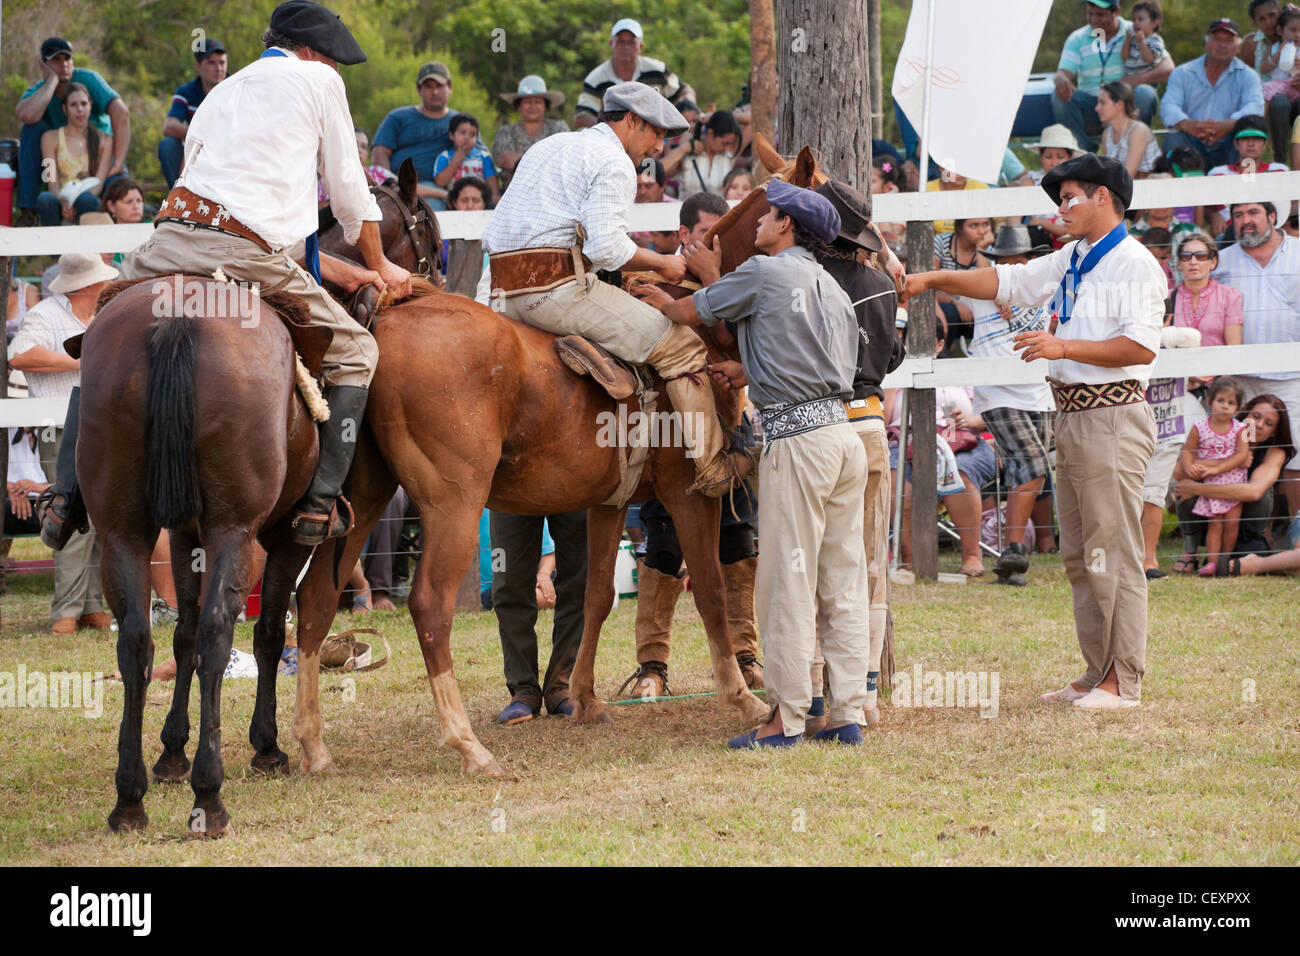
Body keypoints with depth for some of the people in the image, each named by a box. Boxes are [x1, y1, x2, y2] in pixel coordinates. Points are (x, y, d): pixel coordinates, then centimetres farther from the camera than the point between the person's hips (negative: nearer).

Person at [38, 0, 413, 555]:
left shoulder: (221, 96, 34)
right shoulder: (317, 81, 16)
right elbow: (350, 194, 19)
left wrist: (345, 273, 34)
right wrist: (380, 268, 36)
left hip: (172, 241, 5)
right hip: (249, 253, -5)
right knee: (353, 352, 13)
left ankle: (68, 496, 15)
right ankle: (321, 504, 1)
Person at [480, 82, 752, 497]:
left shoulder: (547, 147, 26)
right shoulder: (613, 161, -2)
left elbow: (492, 232, 25)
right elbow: (607, 247, -16)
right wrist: (662, 263, -1)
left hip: (502, 291, 9)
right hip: (558, 285, -9)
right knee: (681, 347, -3)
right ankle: (711, 468, -4)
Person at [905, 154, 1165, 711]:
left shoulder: (1134, 264, -9)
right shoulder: (1070, 262, 17)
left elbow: (1142, 347, -18)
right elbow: (1005, 283, 25)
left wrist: (1064, 347, -19)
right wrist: (932, 280, 19)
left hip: (1113, 419, -9)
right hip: (1071, 417, 9)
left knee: (1114, 555, -8)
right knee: (1078, 557, 12)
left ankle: (1123, 682, -6)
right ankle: (1097, 675, 17)